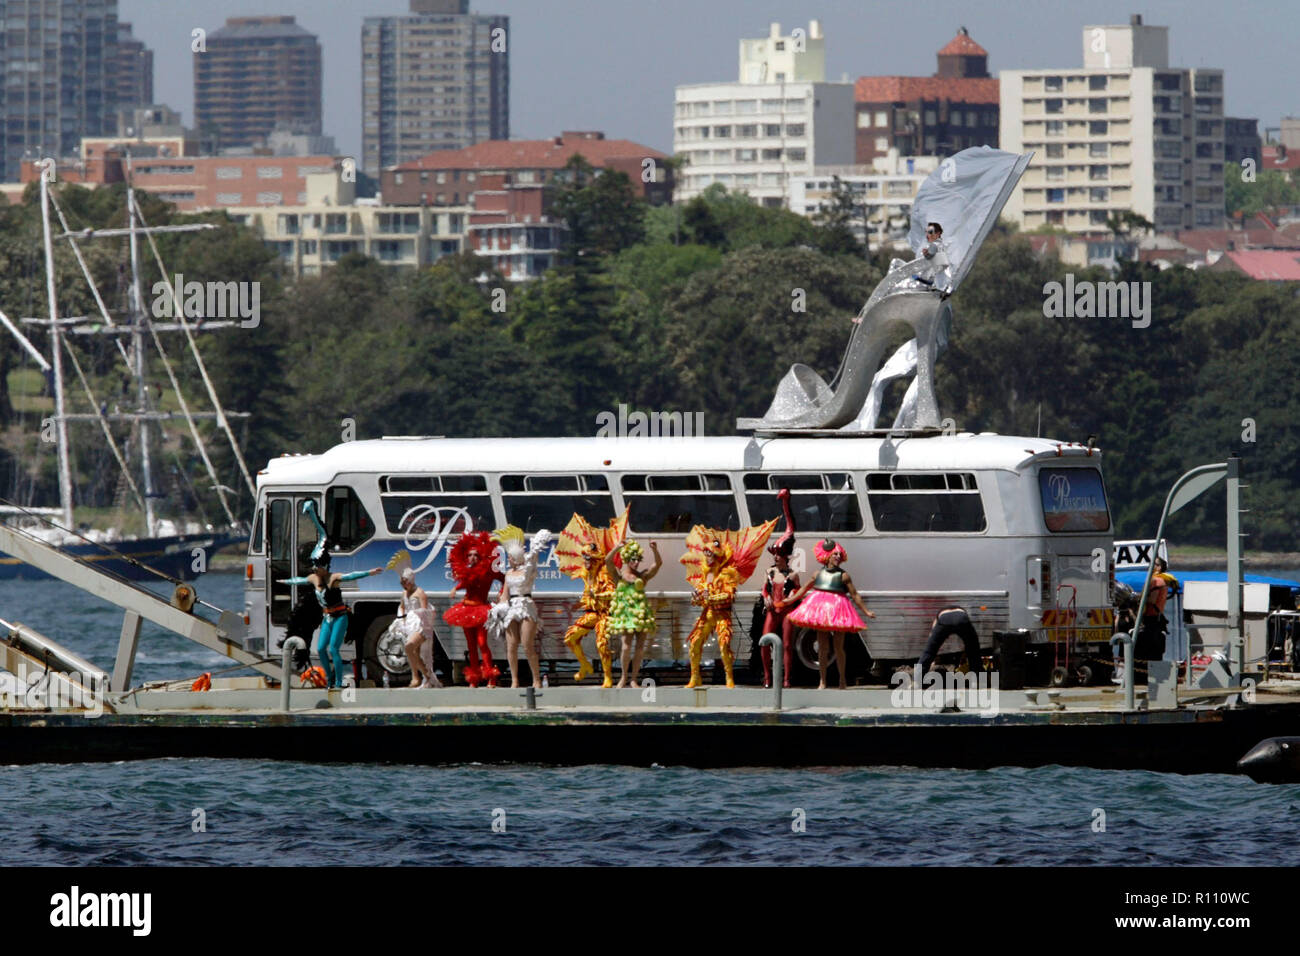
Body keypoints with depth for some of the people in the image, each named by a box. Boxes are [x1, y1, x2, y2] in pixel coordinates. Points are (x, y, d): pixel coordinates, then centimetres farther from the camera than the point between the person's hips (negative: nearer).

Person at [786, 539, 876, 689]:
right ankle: (822, 681, 8)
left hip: (837, 608, -3)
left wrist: (866, 611, 0)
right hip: (820, 608, 3)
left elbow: (854, 595, 2)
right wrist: (789, 600, 22)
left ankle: (842, 679, 13)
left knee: (838, 647, -1)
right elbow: (804, 589, 20)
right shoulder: (818, 574, 8)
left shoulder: (843, 576, 0)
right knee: (822, 647, 3)